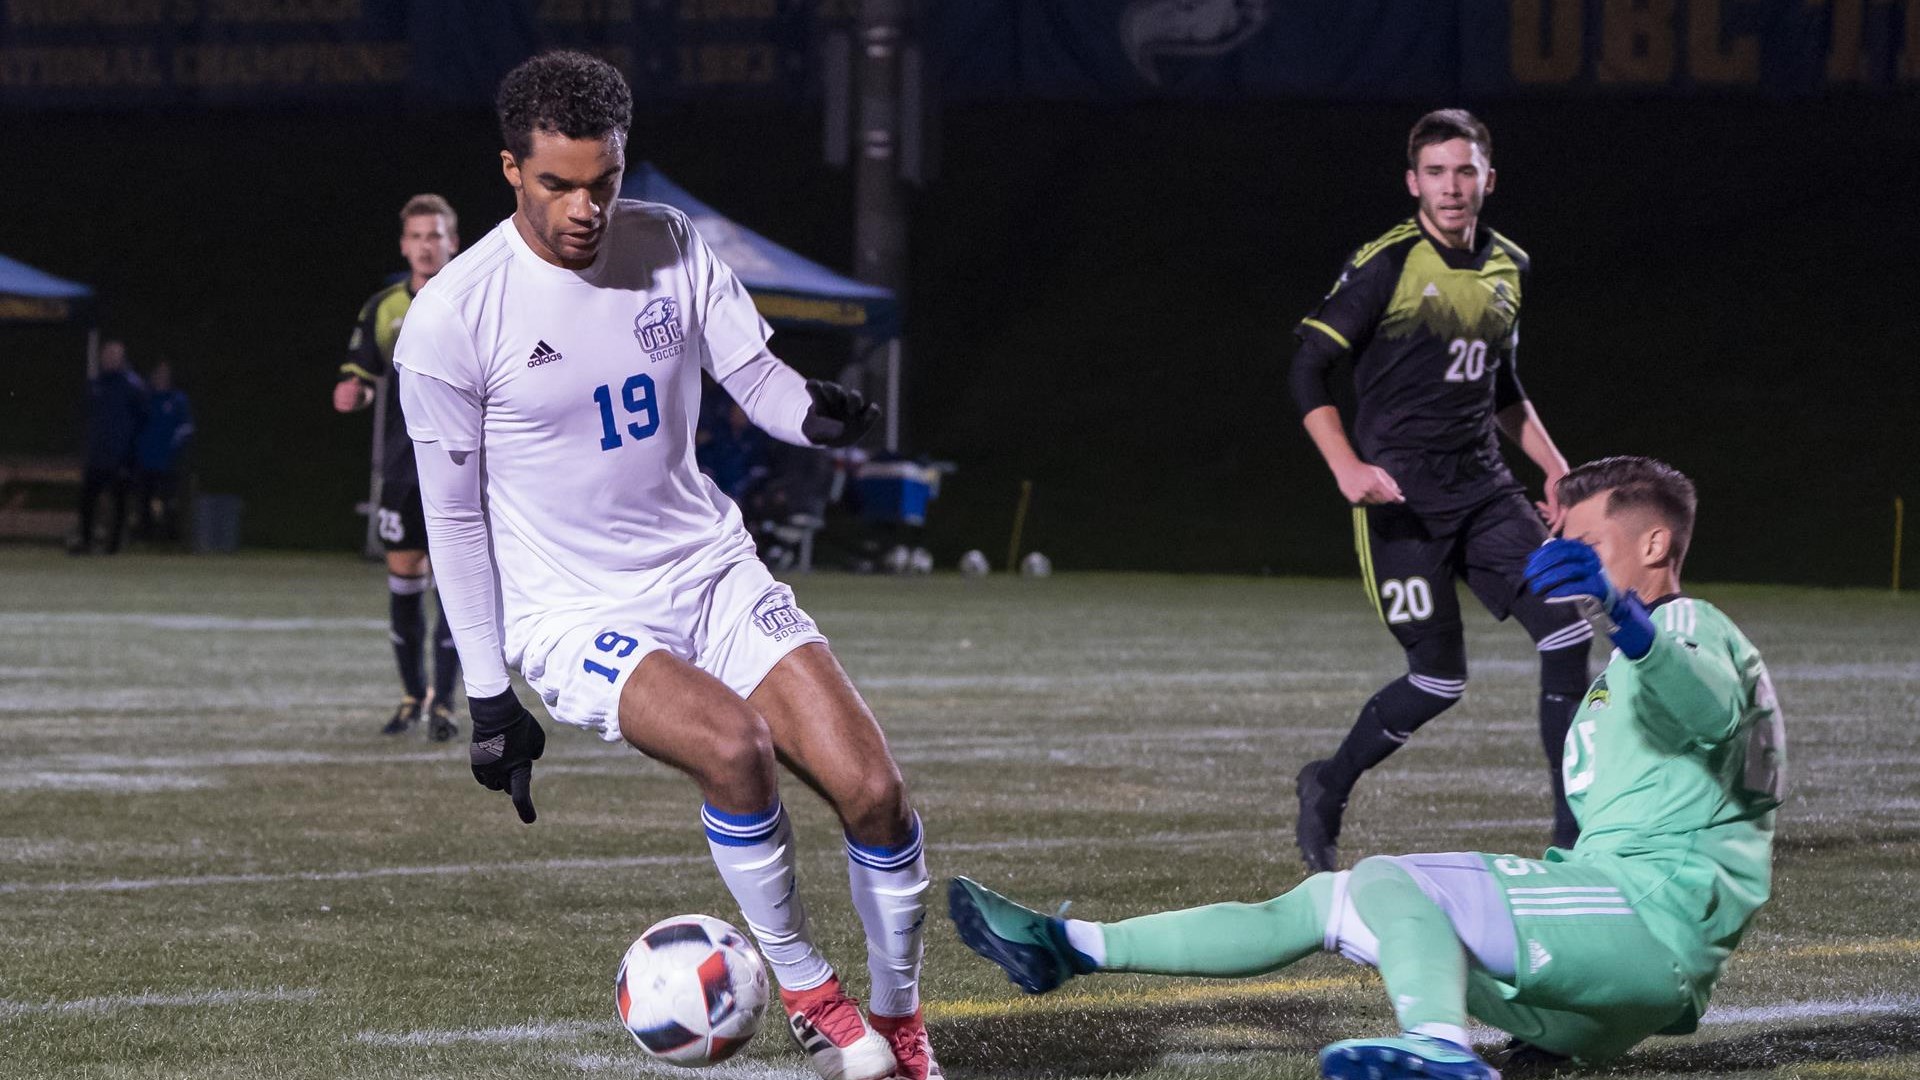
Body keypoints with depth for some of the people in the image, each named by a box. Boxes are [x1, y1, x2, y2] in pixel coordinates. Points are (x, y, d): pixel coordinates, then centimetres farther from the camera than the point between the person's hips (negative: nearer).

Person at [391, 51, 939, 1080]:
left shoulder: (669, 244, 0)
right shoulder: (451, 318, -11)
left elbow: (754, 375, 4)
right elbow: (453, 517, -4)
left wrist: (815, 411, -22)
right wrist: (487, 697, -3)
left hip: (712, 571, 4)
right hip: (575, 615, -4)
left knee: (872, 789, -12)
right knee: (732, 742, -33)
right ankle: (807, 994, -11)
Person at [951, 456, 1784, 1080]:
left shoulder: (1688, 630, -5)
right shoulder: (1618, 676, 28)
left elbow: (1711, 711, -32)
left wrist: (1620, 617, -50)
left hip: (1652, 920, -9)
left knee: (1384, 883, -27)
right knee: (1325, 902, 11)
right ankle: (1070, 950, 17)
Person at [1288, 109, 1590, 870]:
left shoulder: (1509, 267, 11)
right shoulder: (1386, 263, -9)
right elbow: (1307, 367, -8)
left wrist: (1555, 467, 16)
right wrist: (1347, 468, -19)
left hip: (1483, 486, 6)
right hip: (1400, 492, -6)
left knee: (1567, 631, -9)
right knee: (1440, 678, -6)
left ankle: (1575, 827, -1)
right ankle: (1327, 789, 18)